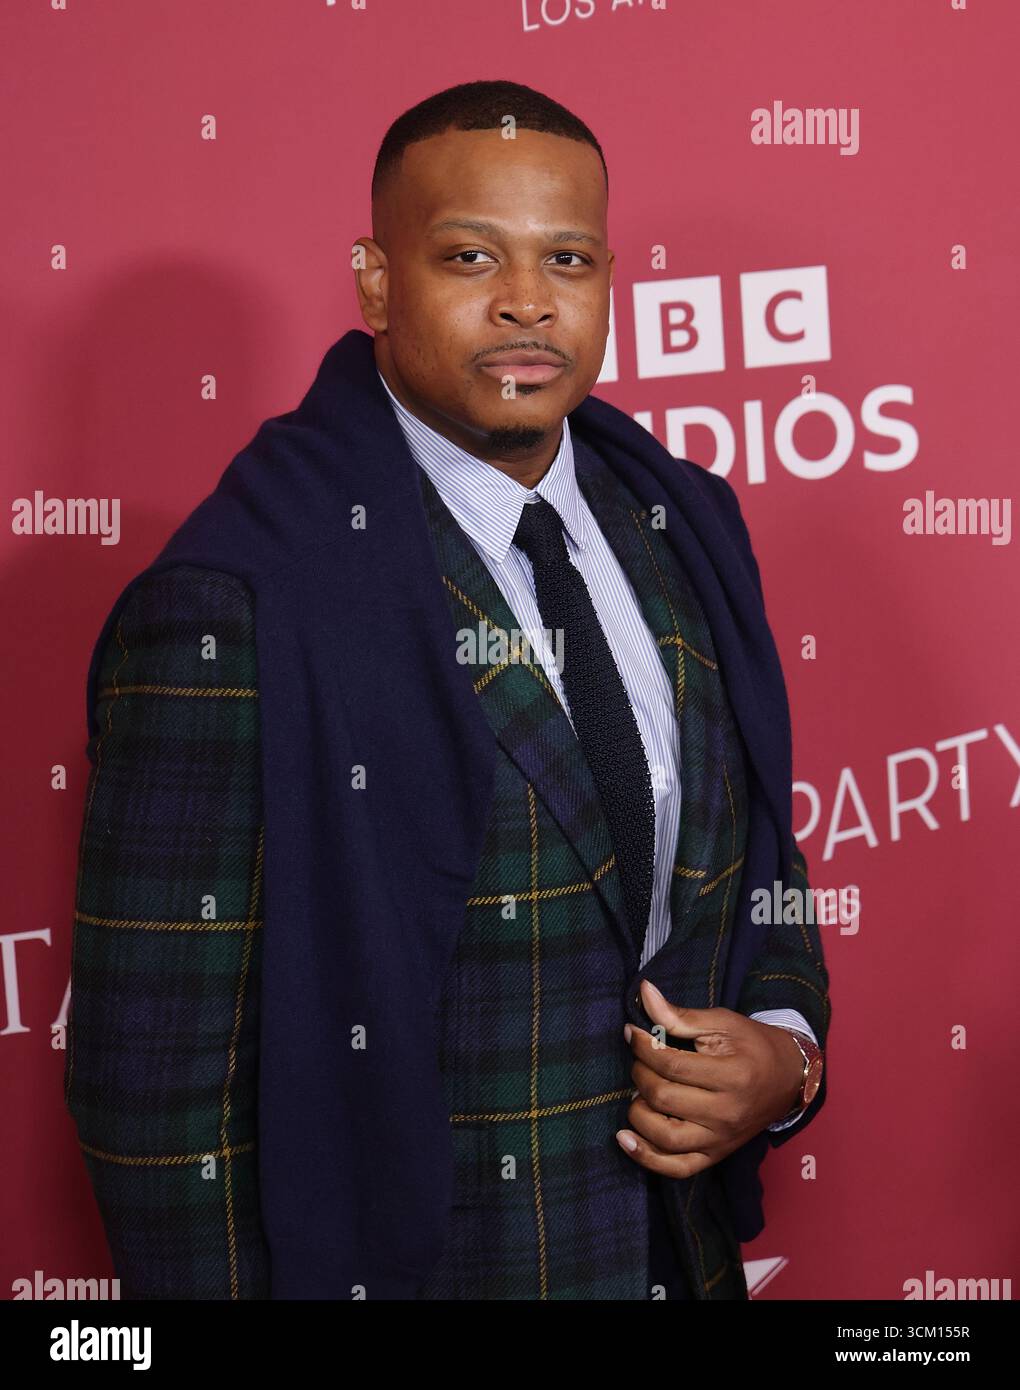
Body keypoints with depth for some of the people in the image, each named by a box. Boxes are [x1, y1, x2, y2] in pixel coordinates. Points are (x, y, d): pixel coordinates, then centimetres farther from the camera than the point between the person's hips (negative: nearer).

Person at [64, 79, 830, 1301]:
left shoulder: (685, 526, -1)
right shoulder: (225, 609, -21)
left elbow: (757, 865, 9)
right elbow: (157, 1078, -18)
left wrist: (786, 1053, -8)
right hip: (396, 1258, -5)